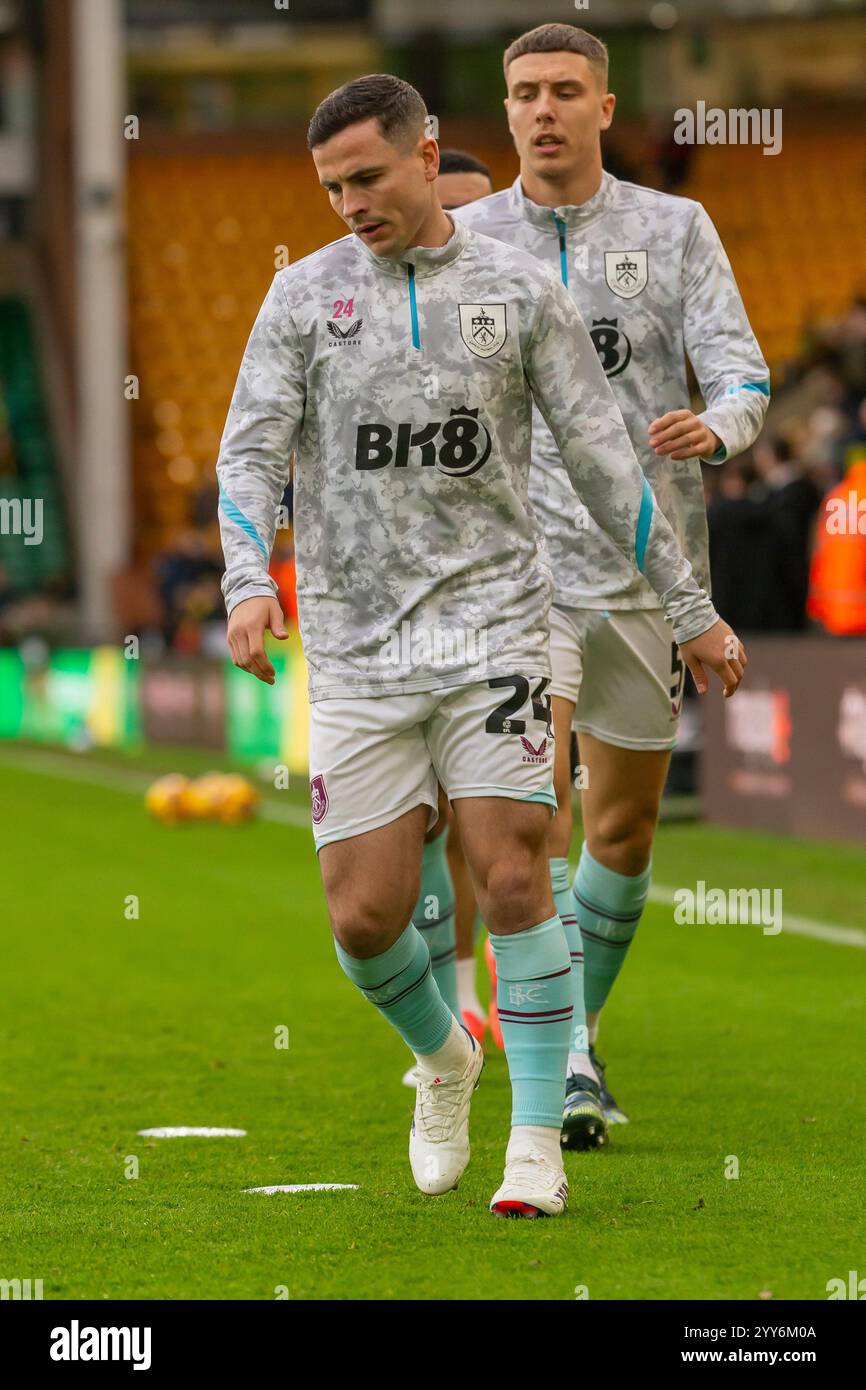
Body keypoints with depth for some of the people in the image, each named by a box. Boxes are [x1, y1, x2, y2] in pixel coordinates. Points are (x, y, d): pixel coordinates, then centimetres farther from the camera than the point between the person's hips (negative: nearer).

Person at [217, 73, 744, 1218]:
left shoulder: (519, 289, 5)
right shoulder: (304, 294, 5)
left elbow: (601, 456, 9)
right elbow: (251, 451, -1)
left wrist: (690, 609, 10)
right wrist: (248, 582, -20)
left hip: (491, 622, -1)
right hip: (356, 643, 1)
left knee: (511, 882, -12)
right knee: (366, 918, -4)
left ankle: (538, 1144, -2)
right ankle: (444, 1060, 27)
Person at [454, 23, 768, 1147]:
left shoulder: (676, 230, 4)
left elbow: (740, 370, -4)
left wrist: (716, 426, -26)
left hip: (651, 565, 2)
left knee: (625, 829, 9)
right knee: (540, 808, -18)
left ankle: (573, 1037, 29)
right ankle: (564, 1067, -21)